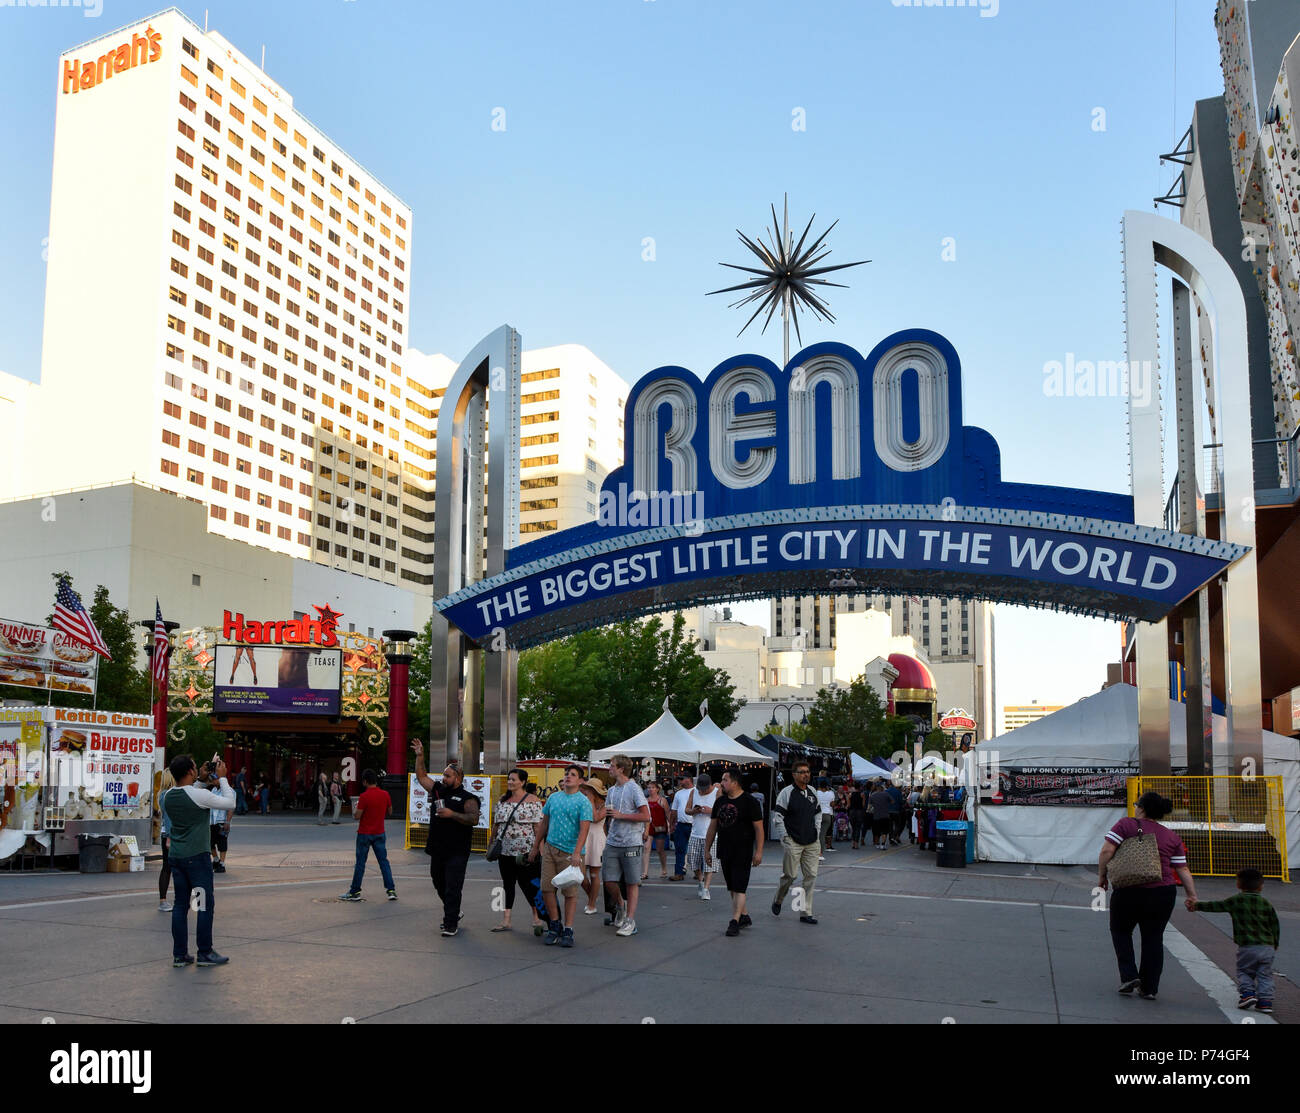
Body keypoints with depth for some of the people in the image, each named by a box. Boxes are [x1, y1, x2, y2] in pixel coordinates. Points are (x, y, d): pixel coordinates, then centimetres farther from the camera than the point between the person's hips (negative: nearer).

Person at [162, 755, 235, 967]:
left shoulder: (169, 797, 6)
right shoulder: (198, 795, -16)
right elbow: (229, 803, -8)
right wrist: (222, 778, 0)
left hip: (176, 857, 7)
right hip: (197, 857, -7)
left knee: (180, 904, 10)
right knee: (205, 903, 2)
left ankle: (179, 954, 11)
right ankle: (205, 953, 6)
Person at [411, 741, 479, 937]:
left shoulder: (467, 798, -5)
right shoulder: (438, 790, 12)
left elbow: (474, 819, -17)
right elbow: (422, 776, 19)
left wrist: (452, 814, -23)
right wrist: (420, 756, 8)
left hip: (457, 852, -7)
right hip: (437, 849, 7)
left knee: (452, 889, -8)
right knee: (439, 884, 17)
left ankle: (451, 924, -4)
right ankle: (454, 913, 35)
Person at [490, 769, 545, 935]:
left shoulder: (533, 801, -6)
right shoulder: (502, 800, 12)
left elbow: (538, 827, -9)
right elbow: (496, 824, 18)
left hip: (525, 852, -6)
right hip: (505, 851, 6)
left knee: (527, 884, -4)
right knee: (507, 884, 9)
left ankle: (537, 919, 7)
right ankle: (506, 921, 14)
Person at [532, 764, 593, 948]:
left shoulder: (583, 802, -6)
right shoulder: (553, 797, 12)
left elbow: (584, 829, -15)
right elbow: (544, 823, 20)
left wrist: (577, 853, -25)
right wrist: (536, 845, 19)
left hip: (570, 853, -5)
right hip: (550, 849, 5)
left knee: (570, 892, 0)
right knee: (547, 888, 3)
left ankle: (568, 931, 7)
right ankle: (554, 925, 17)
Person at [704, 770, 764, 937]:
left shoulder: (749, 802, -8)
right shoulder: (720, 801, 11)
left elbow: (759, 828, -9)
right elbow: (713, 827, 16)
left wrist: (758, 852, -14)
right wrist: (707, 848, 14)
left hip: (743, 853, -7)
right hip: (724, 852, 7)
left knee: (739, 888, -9)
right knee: (732, 888, 12)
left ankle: (734, 922, -12)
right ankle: (744, 916, 24)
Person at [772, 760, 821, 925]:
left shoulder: (812, 792, 11)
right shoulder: (786, 792, -8)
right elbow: (778, 816, -7)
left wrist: (817, 833, 14)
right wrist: (785, 837, -9)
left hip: (812, 843, 5)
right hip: (793, 842, -5)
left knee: (811, 876, 1)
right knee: (789, 875, -2)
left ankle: (806, 913, 8)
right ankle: (777, 901, 25)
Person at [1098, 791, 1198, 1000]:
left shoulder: (1126, 825, -1)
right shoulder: (1172, 837, 10)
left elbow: (1106, 851, -10)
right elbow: (1183, 869, 7)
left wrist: (1102, 876, 0)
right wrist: (1192, 895, 10)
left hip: (1130, 891, -3)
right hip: (1163, 893, 3)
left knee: (1121, 930, 18)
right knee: (1153, 938, 13)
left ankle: (1129, 975, 5)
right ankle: (1149, 988, 13)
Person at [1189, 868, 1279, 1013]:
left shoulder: (1236, 900, -2)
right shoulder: (1266, 903, 10)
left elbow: (1216, 906, 4)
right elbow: (1275, 927, 13)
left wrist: (1197, 905, 16)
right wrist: (1274, 946, 23)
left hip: (1247, 947, -3)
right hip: (1268, 947, 3)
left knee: (1243, 971, 12)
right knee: (1265, 975, 10)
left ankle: (1247, 992, -8)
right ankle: (1265, 999, -2)